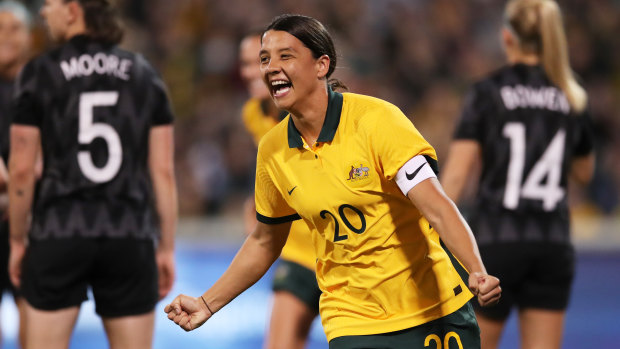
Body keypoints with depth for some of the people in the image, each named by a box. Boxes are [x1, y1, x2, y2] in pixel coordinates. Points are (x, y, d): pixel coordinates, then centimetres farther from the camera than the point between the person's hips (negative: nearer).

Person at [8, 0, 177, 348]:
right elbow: (163, 170, 4)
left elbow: (22, 170, -3)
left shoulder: (39, 73, -2)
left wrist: (18, 240, 8)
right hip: (130, 239, 2)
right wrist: (166, 247, 9)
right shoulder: (144, 74, 6)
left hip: (58, 236, -2)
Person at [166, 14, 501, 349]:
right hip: (351, 321, 3)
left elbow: (436, 206, -23)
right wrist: (206, 304, 13)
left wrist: (478, 272, -37)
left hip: (433, 310, -3)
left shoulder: (376, 119, -14)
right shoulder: (272, 150, 0)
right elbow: (264, 242, 16)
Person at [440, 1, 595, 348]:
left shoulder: (488, 93, -3)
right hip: (553, 245, 3)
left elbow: (456, 173, -10)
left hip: (495, 241, -3)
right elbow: (584, 171, 24)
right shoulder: (573, 99, 8)